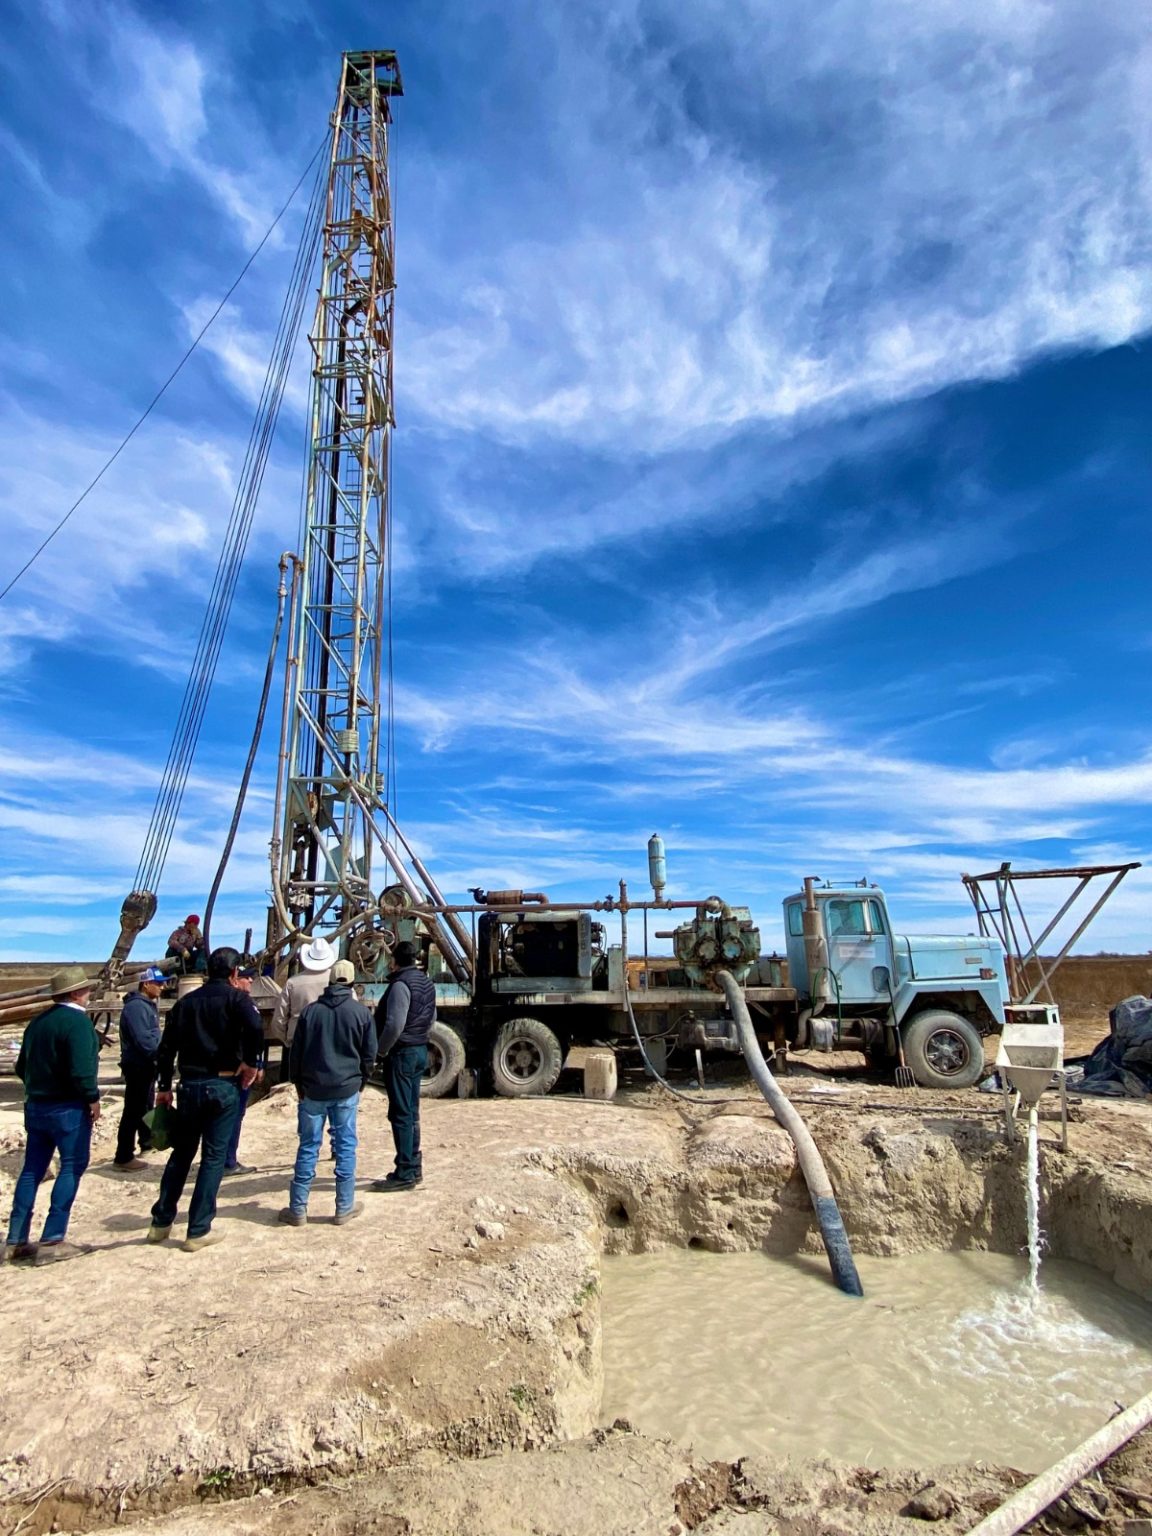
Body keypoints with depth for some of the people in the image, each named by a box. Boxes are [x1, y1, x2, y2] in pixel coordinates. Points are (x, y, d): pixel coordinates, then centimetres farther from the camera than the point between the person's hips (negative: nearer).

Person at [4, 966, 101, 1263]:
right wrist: (93, 1098, -12)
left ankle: (17, 1240, 19)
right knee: (71, 1168, 0)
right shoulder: (77, 1021, -17)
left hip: (36, 1106, 8)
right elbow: (81, 1069, -24)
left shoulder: (38, 1021, 10)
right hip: (68, 1107, -8)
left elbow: (22, 1066, 16)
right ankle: (52, 1239, 0)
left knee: (32, 1170, 14)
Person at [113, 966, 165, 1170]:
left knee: (145, 1105, 22)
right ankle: (124, 1157, -1)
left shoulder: (148, 1004, 12)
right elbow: (144, 1040, -26)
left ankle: (146, 1141, 36)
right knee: (134, 1110, -6)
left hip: (146, 1064, 10)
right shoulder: (136, 1006, -21)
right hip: (138, 1065, -10)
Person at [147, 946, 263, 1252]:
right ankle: (198, 1231, 10)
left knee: (181, 1153, 19)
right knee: (213, 1157, 5)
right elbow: (255, 1028, -26)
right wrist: (250, 1063, -11)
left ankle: (161, 1222, 27)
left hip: (190, 1085, 5)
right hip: (223, 1085, -5)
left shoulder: (187, 1001, 9)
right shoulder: (236, 998, -7)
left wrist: (164, 1086, 14)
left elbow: (167, 1047, 8)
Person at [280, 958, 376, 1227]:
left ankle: (297, 1209, 15)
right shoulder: (361, 1012, -5)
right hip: (347, 1090, -1)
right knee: (346, 1147, 7)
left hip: (313, 1090, 1)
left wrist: (299, 1084, 15)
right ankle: (345, 1208, 13)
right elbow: (370, 1054, 0)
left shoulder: (310, 1010, -2)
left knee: (308, 1147, 9)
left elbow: (295, 1053, 3)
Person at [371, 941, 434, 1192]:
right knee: (411, 1112, 16)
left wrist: (381, 1051, -12)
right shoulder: (426, 983, 10)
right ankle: (413, 1166, 23)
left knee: (400, 1114, -3)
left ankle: (405, 1174, 2)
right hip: (420, 1051, 9)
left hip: (401, 1053, -9)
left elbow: (394, 1025, -24)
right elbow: (431, 1019, 19)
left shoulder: (401, 984, -18)